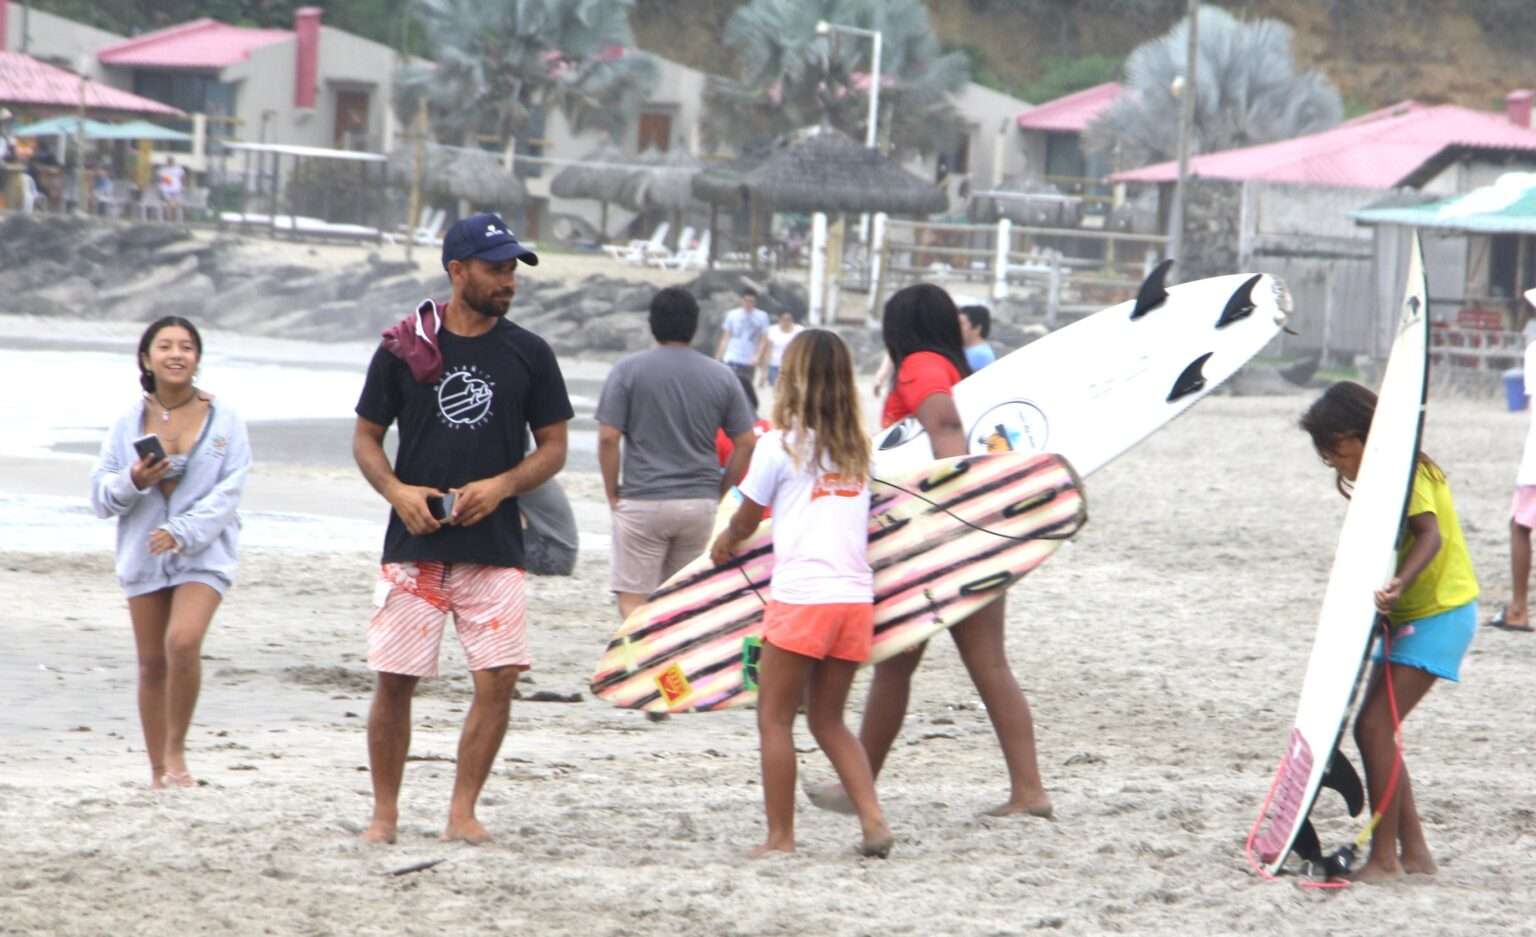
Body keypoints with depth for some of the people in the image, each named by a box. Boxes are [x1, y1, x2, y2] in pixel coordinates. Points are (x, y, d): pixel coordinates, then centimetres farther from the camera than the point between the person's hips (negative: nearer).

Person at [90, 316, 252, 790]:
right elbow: (101, 496, 4)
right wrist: (133, 482, -17)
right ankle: (157, 770, 18)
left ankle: (176, 750, -7)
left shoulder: (223, 420, -2)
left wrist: (182, 531, -21)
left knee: (184, 641, -24)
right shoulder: (129, 422, 4)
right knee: (152, 663, 7)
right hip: (143, 555, 3)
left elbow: (228, 493, -8)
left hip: (203, 553, -3)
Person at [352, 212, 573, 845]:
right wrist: (396, 490, -10)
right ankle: (384, 812, 12)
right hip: (414, 542, -1)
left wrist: (501, 486, -8)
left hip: (494, 547, 1)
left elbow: (553, 447, 10)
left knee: (498, 679, -8)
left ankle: (463, 811, 3)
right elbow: (366, 437, 9)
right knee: (394, 680, 0)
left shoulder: (529, 354, 6)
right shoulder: (404, 348, 2)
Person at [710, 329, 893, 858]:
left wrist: (725, 545, 31)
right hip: (856, 597, 5)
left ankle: (780, 837, 2)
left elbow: (746, 520, 8)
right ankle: (873, 820, 0)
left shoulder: (781, 445, -3)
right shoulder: (855, 450, 13)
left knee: (775, 718, 5)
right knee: (828, 720, 15)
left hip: (801, 597, -5)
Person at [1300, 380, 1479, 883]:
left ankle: (1384, 858, -13)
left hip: (1440, 613, -10)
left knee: (1374, 727, -16)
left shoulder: (1405, 472, -16)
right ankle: (1414, 851, 13)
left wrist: (1400, 583, -49)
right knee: (1375, 729, 8)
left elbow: (1430, 534, -32)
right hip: (1407, 616, 10)